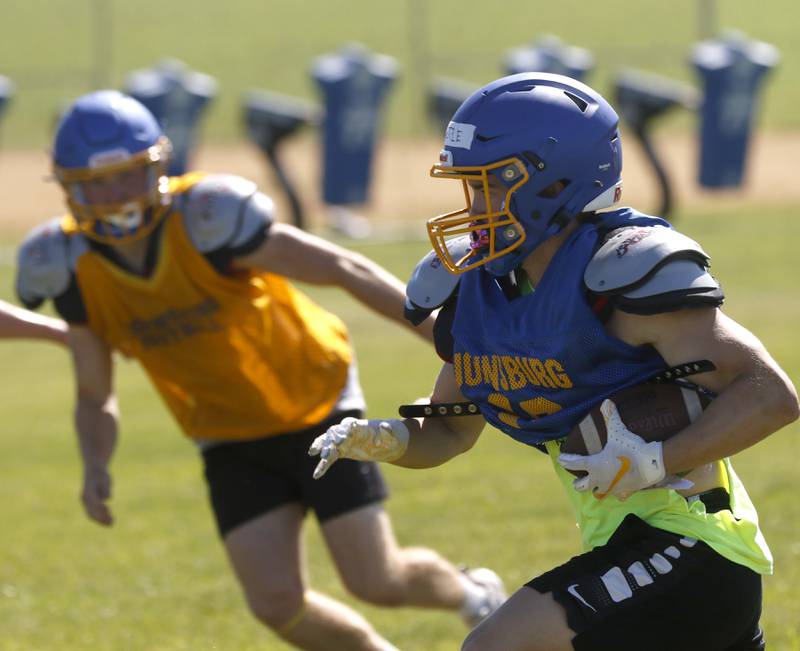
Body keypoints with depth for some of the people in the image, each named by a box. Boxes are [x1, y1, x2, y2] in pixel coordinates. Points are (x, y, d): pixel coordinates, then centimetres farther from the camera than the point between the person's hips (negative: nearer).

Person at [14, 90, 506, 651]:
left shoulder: (206, 221, -26)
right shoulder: (76, 272, -11)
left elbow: (347, 271, -20)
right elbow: (96, 398, 2)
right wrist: (96, 467, -19)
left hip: (317, 411, -4)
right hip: (233, 447, 4)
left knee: (378, 582, -6)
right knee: (276, 602, -10)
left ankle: (472, 594, 29)